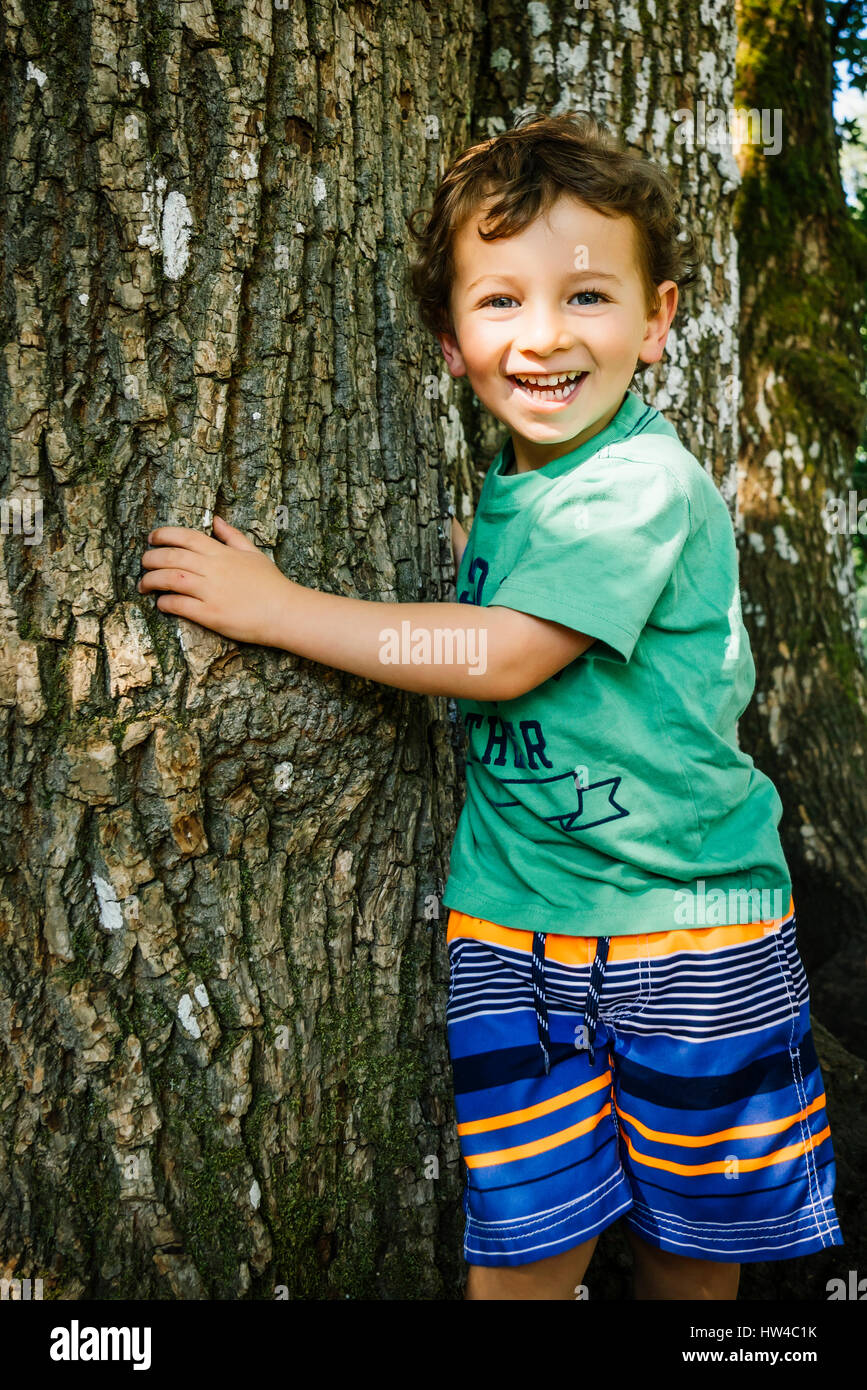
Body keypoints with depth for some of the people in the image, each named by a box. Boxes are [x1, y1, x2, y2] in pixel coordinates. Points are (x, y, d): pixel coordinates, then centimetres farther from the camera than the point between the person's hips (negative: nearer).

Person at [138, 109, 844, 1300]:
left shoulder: (643, 485, -17)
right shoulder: (507, 486, 6)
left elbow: (501, 658, -23)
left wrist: (273, 605, -18)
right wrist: (468, 537, 6)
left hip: (684, 922, -5)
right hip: (512, 924, 5)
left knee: (689, 1249, 16)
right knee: (519, 1252, 6)